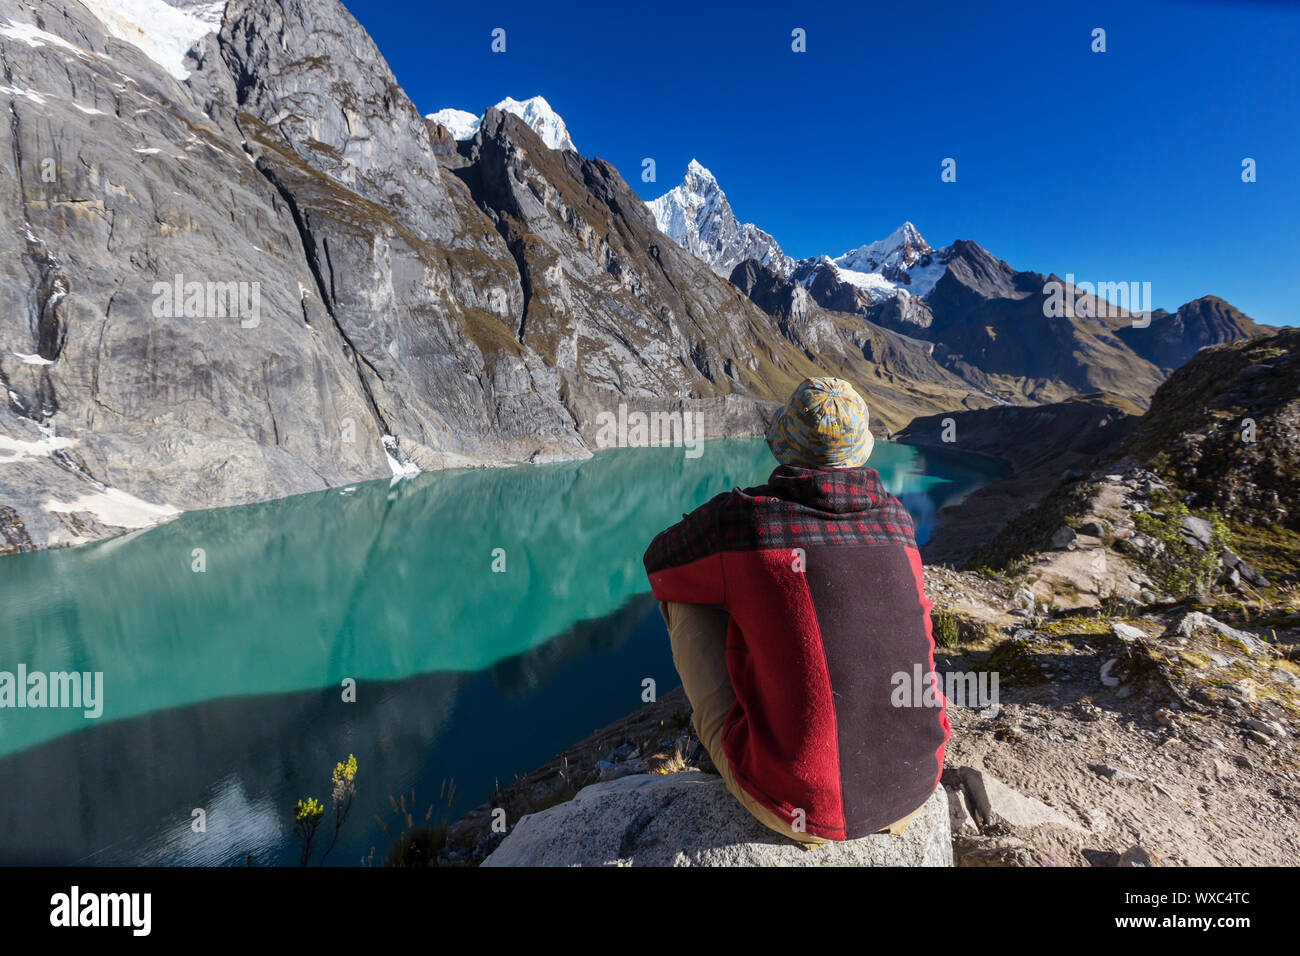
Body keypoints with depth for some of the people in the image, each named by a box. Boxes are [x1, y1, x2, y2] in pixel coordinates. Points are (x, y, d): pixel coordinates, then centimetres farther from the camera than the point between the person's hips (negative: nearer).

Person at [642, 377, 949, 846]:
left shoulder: (737, 516, -15)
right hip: (911, 785, 5)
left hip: (797, 801, -4)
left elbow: (660, 564, 7)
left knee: (686, 596, 9)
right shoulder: (896, 518, 0)